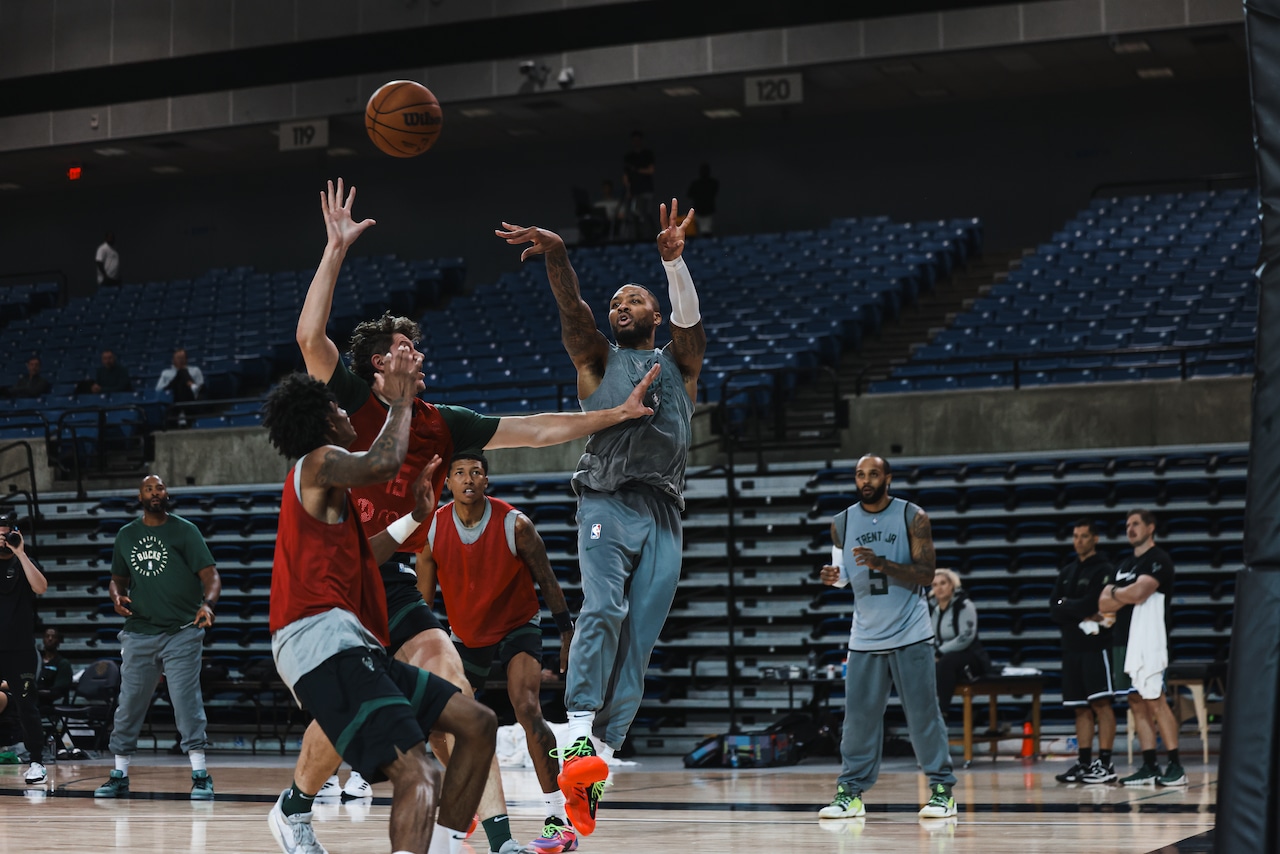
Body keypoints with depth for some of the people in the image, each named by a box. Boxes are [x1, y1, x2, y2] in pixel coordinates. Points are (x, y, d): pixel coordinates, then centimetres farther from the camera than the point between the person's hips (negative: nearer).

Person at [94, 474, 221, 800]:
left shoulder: (184, 530, 0)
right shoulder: (126, 535, 12)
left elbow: (209, 574, -7)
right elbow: (118, 578, 22)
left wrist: (208, 604, -27)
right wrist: (117, 596, -1)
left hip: (181, 631, -4)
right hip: (138, 632, 4)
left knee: (186, 700, -11)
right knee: (128, 703, 5)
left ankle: (200, 775, -8)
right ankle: (119, 775, 16)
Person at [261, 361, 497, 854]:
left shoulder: (323, 489, 29)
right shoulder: (318, 462, -2)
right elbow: (382, 464, -23)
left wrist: (413, 517, 36)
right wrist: (400, 402, -7)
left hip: (349, 646, 11)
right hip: (326, 642, -11)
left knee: (477, 724, 11)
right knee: (418, 775, -27)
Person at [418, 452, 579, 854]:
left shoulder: (515, 525, -19)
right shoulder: (432, 530, -11)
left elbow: (547, 581, -8)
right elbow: (424, 598, 1)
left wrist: (567, 633, -7)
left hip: (517, 629, -4)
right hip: (466, 638, 5)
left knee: (527, 710, -25)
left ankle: (560, 821, -24)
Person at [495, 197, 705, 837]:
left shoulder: (679, 363, 21)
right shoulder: (597, 360, 19)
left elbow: (689, 315, 0)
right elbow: (572, 310, 0)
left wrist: (673, 260, -20)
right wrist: (556, 255, -20)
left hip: (663, 514, 2)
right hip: (606, 502, -1)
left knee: (636, 642, -5)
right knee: (602, 610, -26)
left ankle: (591, 772, -6)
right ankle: (577, 737, -33)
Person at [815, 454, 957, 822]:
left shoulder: (912, 517, -5)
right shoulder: (842, 522, 5)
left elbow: (926, 574, -11)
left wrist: (881, 563, -24)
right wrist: (832, 577, -8)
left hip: (910, 633, -3)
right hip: (865, 635, 3)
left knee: (923, 713, -2)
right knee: (858, 716, 2)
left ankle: (942, 789, 6)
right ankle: (851, 791, 9)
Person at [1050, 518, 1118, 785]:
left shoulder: (1103, 569, -3)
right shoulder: (1066, 573, 18)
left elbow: (1091, 603, -17)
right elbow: (1054, 611, 7)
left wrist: (1066, 605, -1)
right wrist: (1082, 616, -7)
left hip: (1096, 645, -7)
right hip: (1072, 645, 7)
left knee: (1101, 703, -10)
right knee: (1081, 708, 7)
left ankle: (1105, 763, -11)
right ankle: (1084, 763, 8)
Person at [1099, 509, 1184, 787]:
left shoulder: (1158, 560, -5)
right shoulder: (1124, 564, 20)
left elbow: (1139, 592, -19)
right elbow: (1103, 604, 11)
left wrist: (1115, 592, 0)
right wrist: (1128, 596, -6)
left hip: (1148, 641, -8)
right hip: (1123, 640, 8)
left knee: (1155, 701, -11)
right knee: (1136, 703, 7)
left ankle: (1176, 766, -9)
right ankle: (1149, 767, 9)